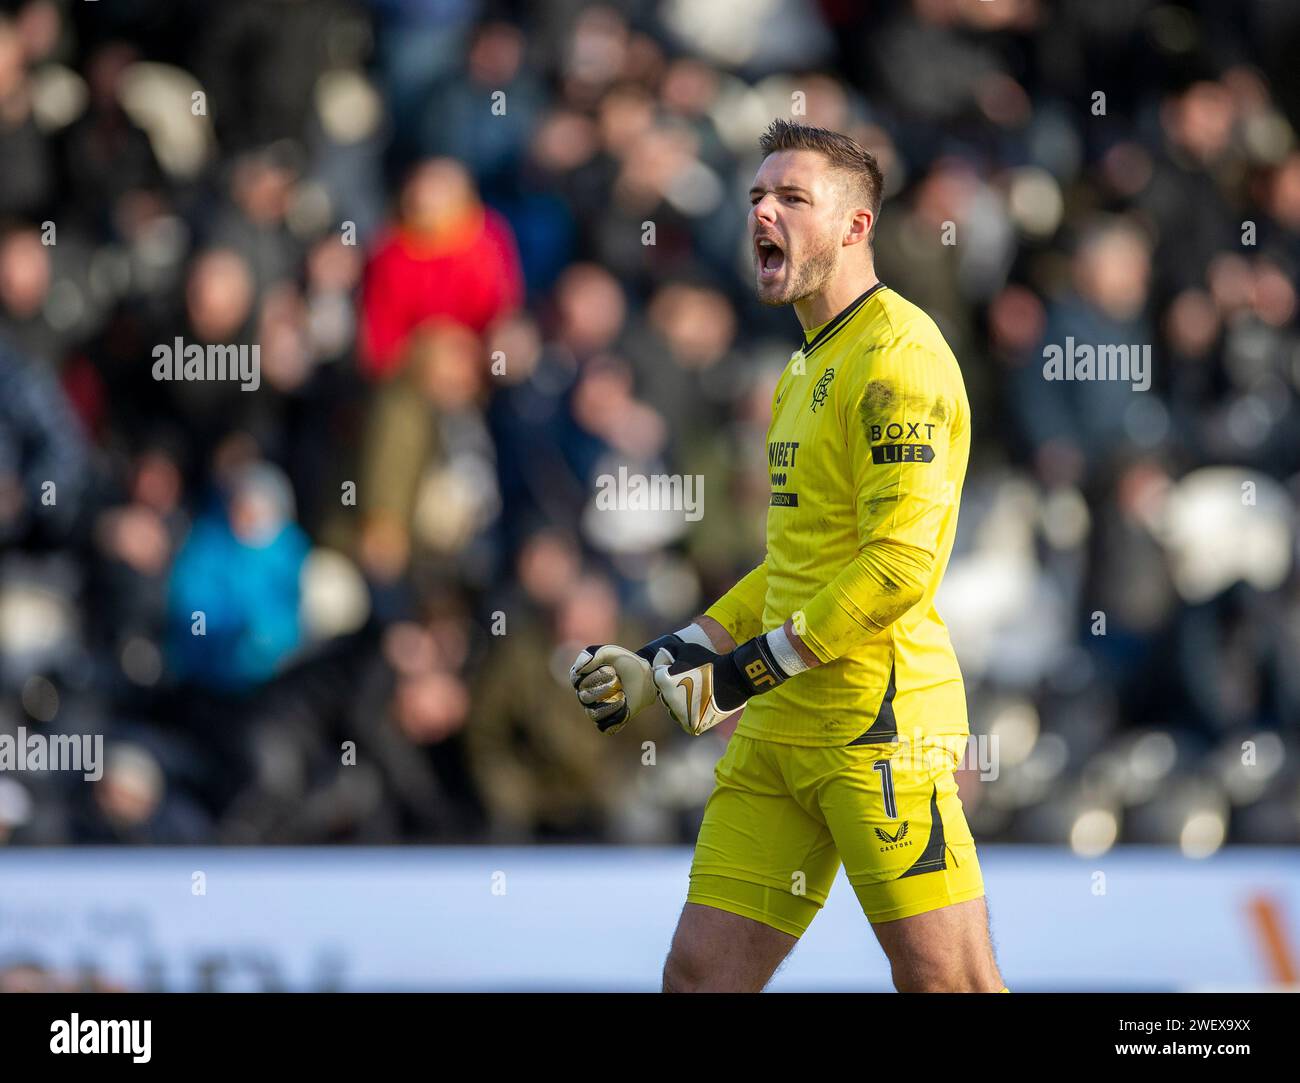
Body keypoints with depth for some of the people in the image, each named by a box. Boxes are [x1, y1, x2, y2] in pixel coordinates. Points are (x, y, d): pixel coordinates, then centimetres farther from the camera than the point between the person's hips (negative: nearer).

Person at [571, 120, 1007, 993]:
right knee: (701, 975, 4)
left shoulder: (897, 353, -10)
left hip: (878, 719, -9)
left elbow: (904, 562, -18)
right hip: (778, 726, 9)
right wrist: (662, 665, 21)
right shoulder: (806, 370, 20)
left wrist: (754, 667, -15)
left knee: (945, 980, -8)